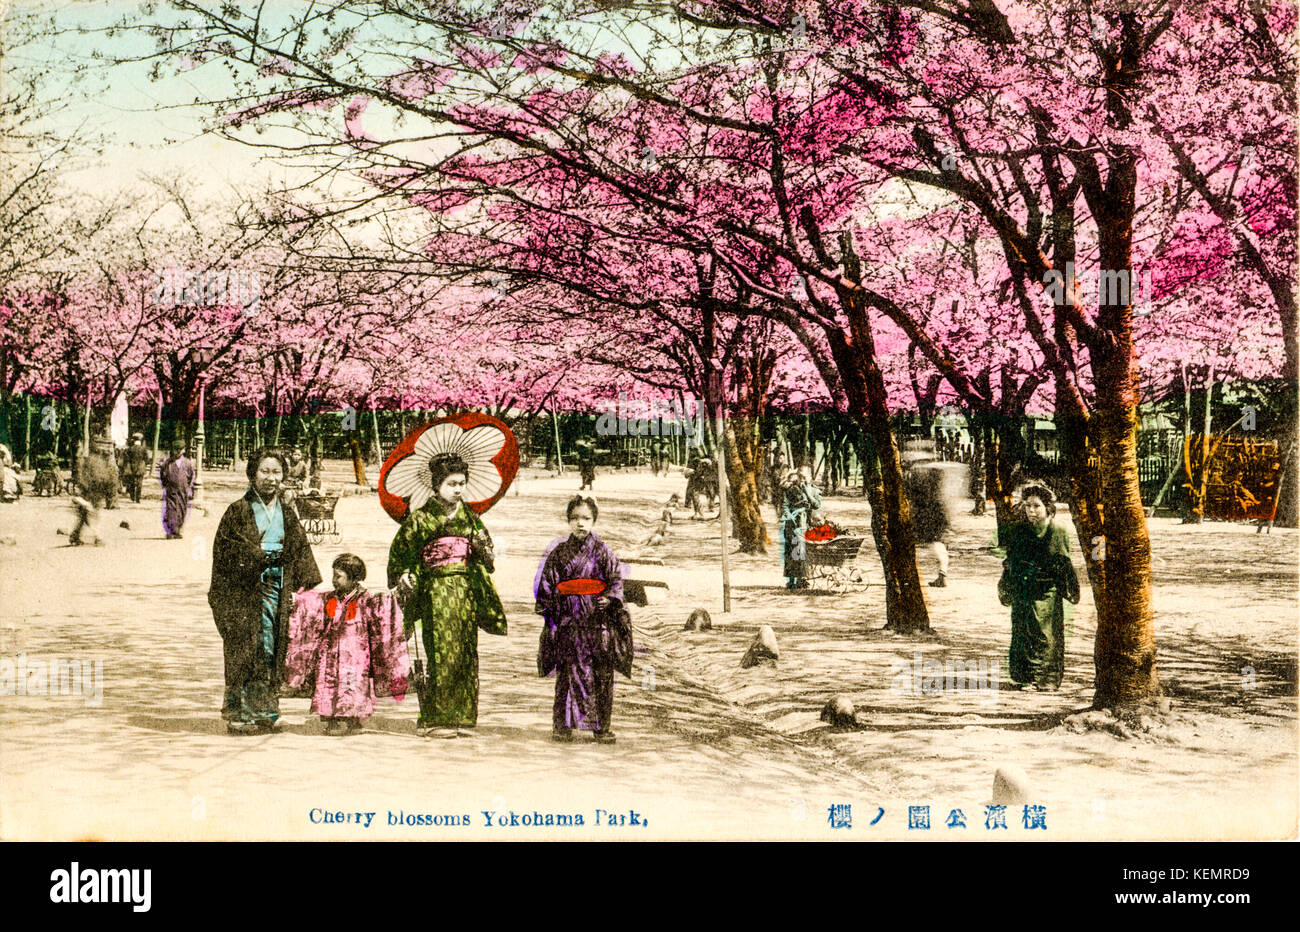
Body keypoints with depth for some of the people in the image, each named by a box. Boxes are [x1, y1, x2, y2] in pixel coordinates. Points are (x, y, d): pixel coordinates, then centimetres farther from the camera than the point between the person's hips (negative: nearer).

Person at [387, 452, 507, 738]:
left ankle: (459, 717, 7)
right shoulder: (420, 518, 1)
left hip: (467, 592, 4)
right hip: (435, 593, -4)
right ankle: (433, 719, -4)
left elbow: (485, 559, 17)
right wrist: (404, 576, -13)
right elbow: (400, 552, 2)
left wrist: (484, 548, -5)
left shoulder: (470, 517, 13)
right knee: (440, 653, -9)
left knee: (466, 652, 2)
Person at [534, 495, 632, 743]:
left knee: (602, 675, 0)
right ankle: (563, 724, 10)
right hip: (567, 622, 0)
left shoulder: (602, 552, 5)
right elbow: (546, 584, 10)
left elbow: (616, 580, 6)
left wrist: (609, 599, -11)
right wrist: (547, 609, 1)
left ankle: (602, 726, 9)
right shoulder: (558, 553, 6)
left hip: (598, 622, 0)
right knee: (567, 673, 0)